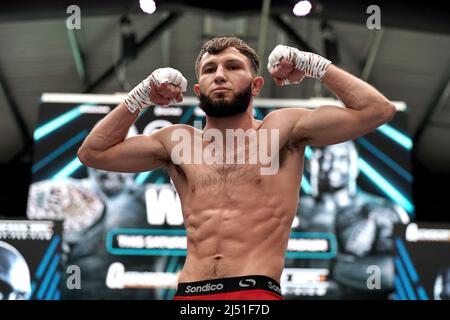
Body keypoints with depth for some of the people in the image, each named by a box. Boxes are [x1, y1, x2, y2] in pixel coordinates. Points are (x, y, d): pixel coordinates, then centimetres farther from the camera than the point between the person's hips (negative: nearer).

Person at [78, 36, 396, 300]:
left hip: (256, 292, -3)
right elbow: (92, 152, 20)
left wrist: (313, 63, 6)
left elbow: (378, 110, 3)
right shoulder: (178, 141, 15)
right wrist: (141, 96, 15)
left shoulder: (283, 127, 7)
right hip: (188, 292, 3)